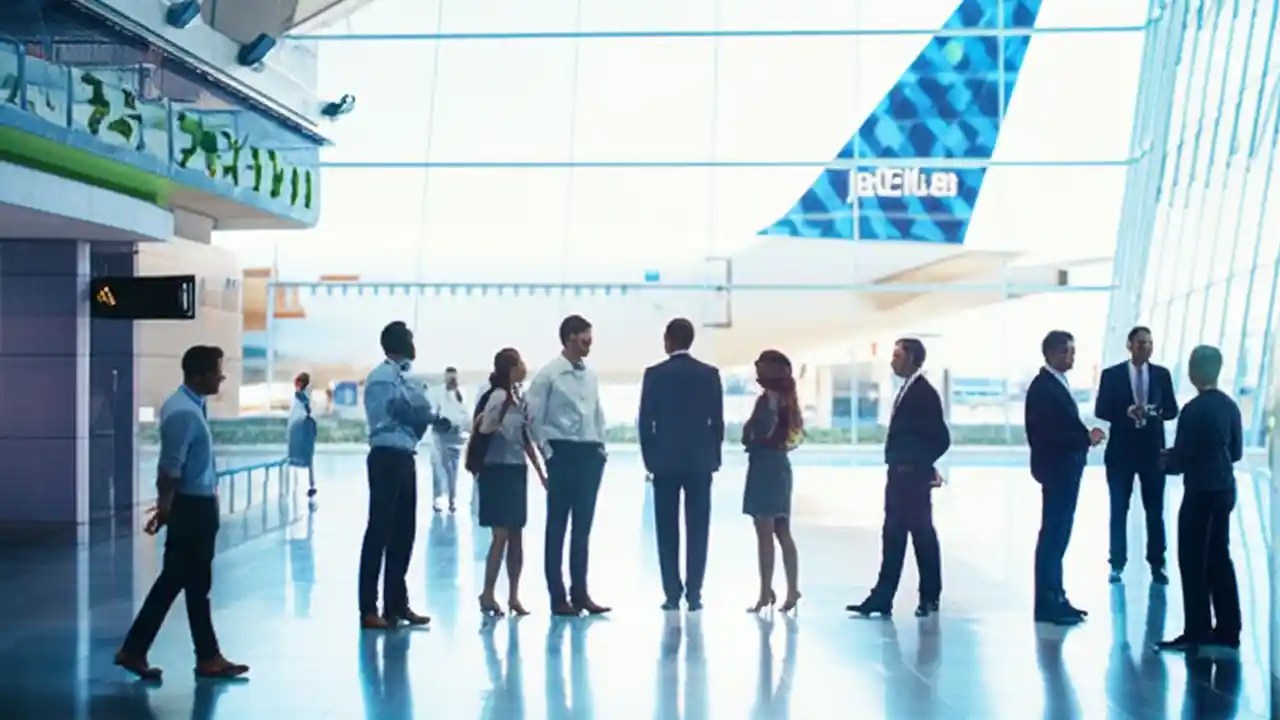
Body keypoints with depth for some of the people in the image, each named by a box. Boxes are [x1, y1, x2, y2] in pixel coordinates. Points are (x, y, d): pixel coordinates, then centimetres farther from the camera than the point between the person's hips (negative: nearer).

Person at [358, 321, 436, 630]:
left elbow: (419, 414, 13)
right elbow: (406, 410, -18)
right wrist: (429, 415, 0)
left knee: (403, 532, 13)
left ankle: (396, 603, 22)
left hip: (404, 458, 9)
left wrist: (423, 417, -7)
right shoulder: (382, 377, -10)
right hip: (387, 458, -9)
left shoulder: (401, 378, 18)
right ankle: (368, 609, -2)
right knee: (380, 530, -6)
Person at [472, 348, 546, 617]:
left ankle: (513, 596, 14)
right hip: (497, 471, -8)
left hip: (517, 471, 8)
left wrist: (540, 472, 19)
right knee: (501, 535, -8)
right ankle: (487, 594, 0)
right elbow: (483, 430, -19)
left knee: (516, 536, 8)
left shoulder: (520, 399, 11)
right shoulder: (496, 396, -12)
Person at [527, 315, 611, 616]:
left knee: (583, 528, 10)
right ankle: (558, 596, 8)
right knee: (557, 527, 2)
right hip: (563, 453, -5)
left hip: (590, 454, 6)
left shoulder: (591, 376, 11)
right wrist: (548, 452, -8)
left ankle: (580, 592, 18)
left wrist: (601, 447, 9)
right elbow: (534, 417, -6)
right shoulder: (548, 375, -6)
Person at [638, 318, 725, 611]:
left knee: (667, 531, 4)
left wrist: (650, 459, 6)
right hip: (700, 461, 1)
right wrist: (714, 458, 10)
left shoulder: (655, 374, -3)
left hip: (666, 461, -1)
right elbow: (717, 421, 1)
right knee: (697, 529, 3)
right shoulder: (710, 374, 1)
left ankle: (672, 594, 3)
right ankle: (694, 593, 1)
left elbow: (645, 421, -3)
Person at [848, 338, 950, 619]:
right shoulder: (906, 389, 14)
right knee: (892, 536, 8)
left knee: (923, 536, 2)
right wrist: (897, 464, 11)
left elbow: (941, 438, -16)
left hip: (914, 476, -9)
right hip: (899, 474, 9)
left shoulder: (924, 392, -13)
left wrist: (919, 464, -9)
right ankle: (881, 599, 11)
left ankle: (930, 597, 13)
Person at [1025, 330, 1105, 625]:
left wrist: (1085, 437, 0)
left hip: (1067, 468, 10)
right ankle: (1046, 604, -2)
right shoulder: (1042, 387, -16)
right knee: (1052, 536, -6)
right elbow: (1047, 434, -22)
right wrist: (1086, 438, -18)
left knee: (1059, 536, 13)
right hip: (1055, 469, -10)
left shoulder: (1058, 384, 14)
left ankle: (1055, 598, 20)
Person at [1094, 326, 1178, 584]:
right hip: (1121, 451, -1)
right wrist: (1125, 412, -21)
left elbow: (1172, 410, 3)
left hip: (1153, 451, 2)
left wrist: (1153, 412, -18)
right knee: (1118, 510, 5)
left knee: (1155, 511, 6)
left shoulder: (1162, 374, 4)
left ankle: (1157, 565, 14)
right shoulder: (1111, 374, -2)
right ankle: (1117, 565, 12)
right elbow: (1101, 411, -4)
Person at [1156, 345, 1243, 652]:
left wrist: (1166, 463, 4)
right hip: (1224, 489, 7)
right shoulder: (1230, 406, 3)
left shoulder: (1194, 410, -19)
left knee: (1192, 561, 2)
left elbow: (1180, 458, -16)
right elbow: (1236, 451, 11)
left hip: (1201, 492, -7)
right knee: (1219, 557, 16)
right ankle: (1227, 629, 22)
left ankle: (1196, 632, 6)